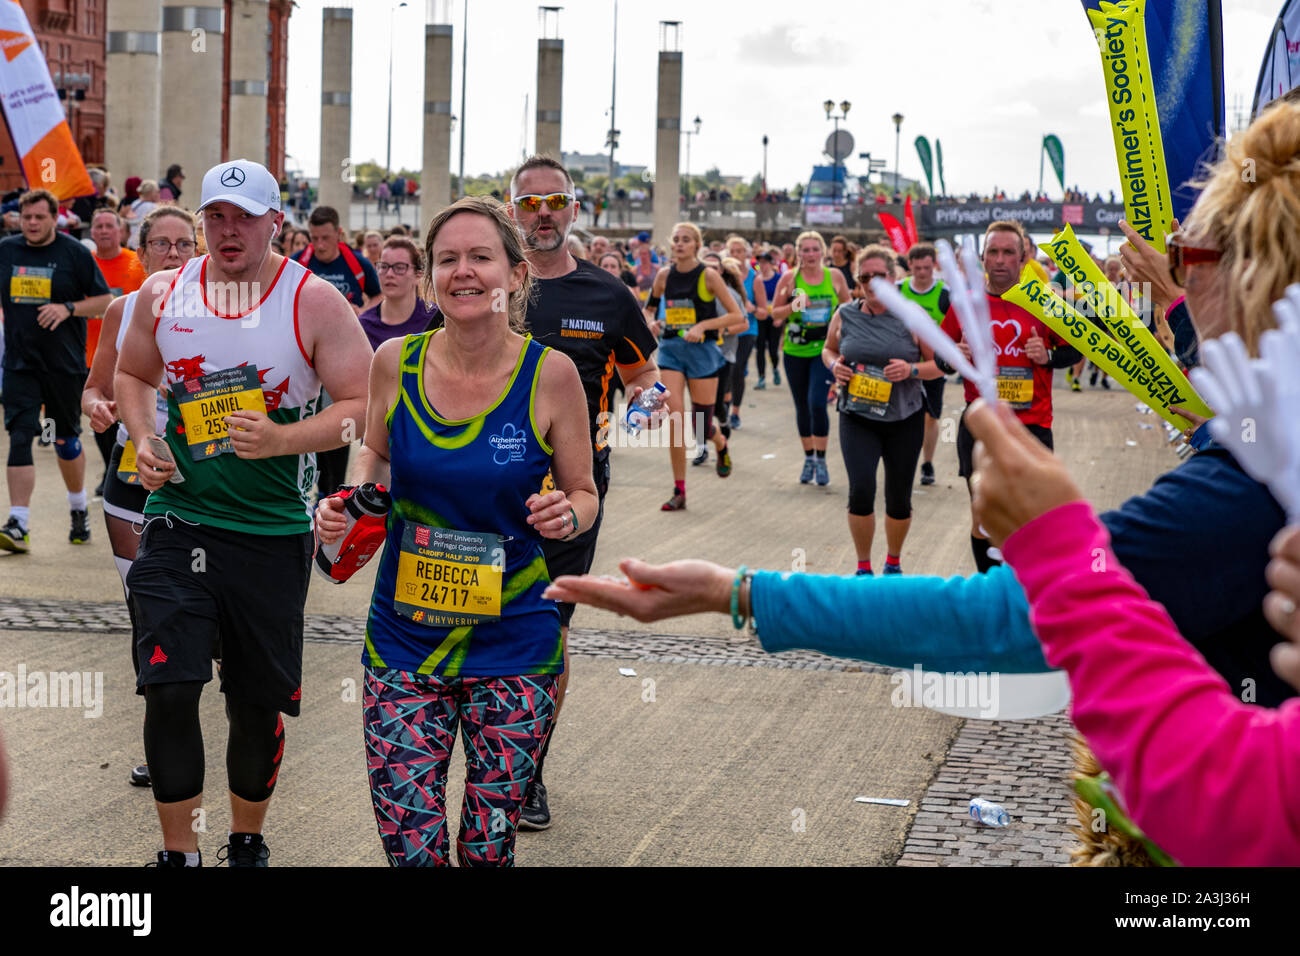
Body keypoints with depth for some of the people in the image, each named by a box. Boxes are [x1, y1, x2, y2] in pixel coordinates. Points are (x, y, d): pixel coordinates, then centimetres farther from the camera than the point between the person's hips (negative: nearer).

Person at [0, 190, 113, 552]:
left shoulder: (75, 253, -3)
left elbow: (105, 301, -2)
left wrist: (67, 308, -16)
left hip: (64, 363, -2)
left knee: (66, 440, 10)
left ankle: (79, 511, 33)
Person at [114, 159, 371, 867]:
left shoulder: (315, 302, -6)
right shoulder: (162, 294, 4)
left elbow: (365, 406, -8)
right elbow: (132, 373, 20)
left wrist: (282, 440, -22)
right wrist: (143, 440, 2)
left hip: (273, 533, -1)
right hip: (178, 521, 1)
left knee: (258, 701, 9)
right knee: (168, 690, -10)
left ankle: (247, 842, 31)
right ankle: (178, 851, 6)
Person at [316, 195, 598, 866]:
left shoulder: (549, 374, -8)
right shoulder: (395, 362, -3)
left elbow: (584, 493, 4)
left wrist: (566, 516, -18)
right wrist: (350, 497, -3)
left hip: (513, 648, -1)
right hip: (404, 642, 1)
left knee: (487, 849, 7)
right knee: (408, 849, -3)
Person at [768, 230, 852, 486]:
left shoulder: (835, 276, 1)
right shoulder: (789, 278, -1)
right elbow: (775, 312, 2)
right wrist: (793, 306, -17)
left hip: (824, 350, -1)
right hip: (795, 350, 2)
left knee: (817, 403, -15)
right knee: (802, 406, 9)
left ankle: (821, 460, -4)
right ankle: (808, 459, 24)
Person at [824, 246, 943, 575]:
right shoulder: (845, 315, 1)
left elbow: (940, 364, -1)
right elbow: (829, 349, 17)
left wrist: (912, 370, -20)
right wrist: (834, 366, -5)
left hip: (904, 419, 0)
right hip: (857, 417, 0)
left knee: (899, 499, 7)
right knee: (861, 490, -15)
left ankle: (893, 562, 34)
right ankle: (863, 567, 5)